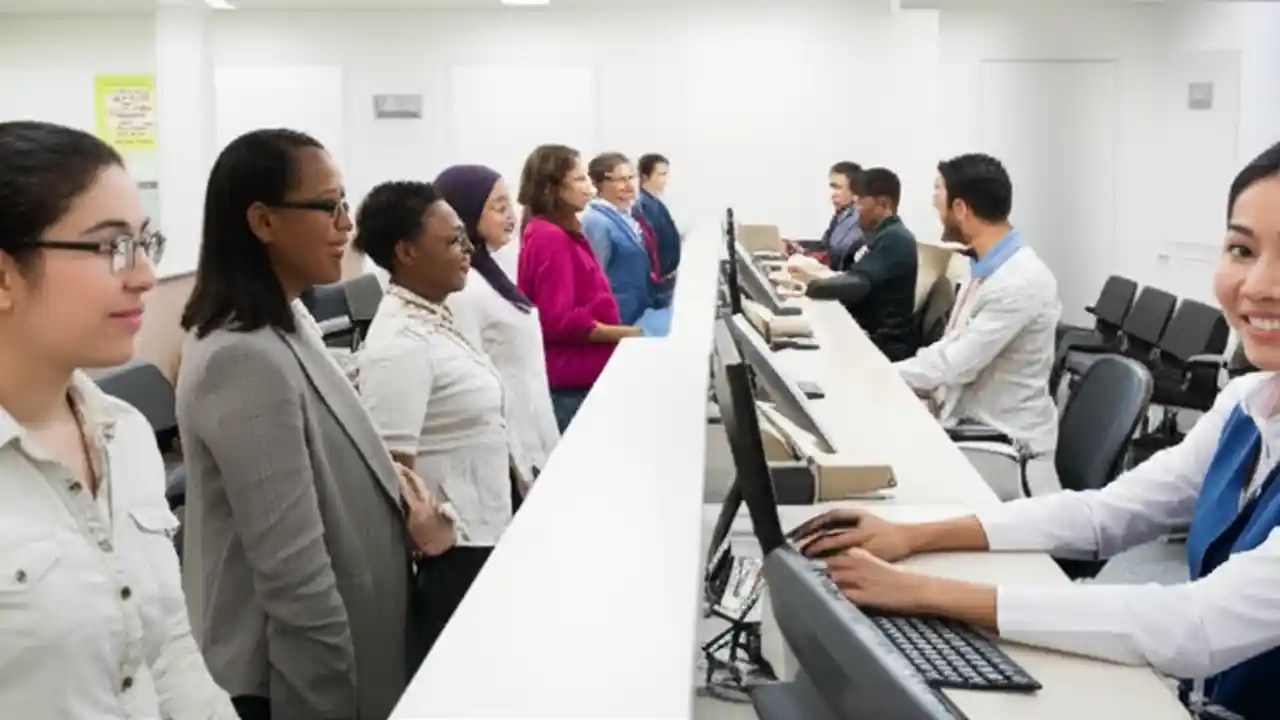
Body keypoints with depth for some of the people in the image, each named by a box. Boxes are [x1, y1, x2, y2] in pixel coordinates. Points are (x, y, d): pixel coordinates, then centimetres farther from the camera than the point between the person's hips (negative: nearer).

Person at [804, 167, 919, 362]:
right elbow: (847, 276, 13)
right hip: (863, 332, 9)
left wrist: (805, 285, -29)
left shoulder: (895, 239, -16)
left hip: (883, 344, -9)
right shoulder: (879, 235, 17)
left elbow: (856, 285, -26)